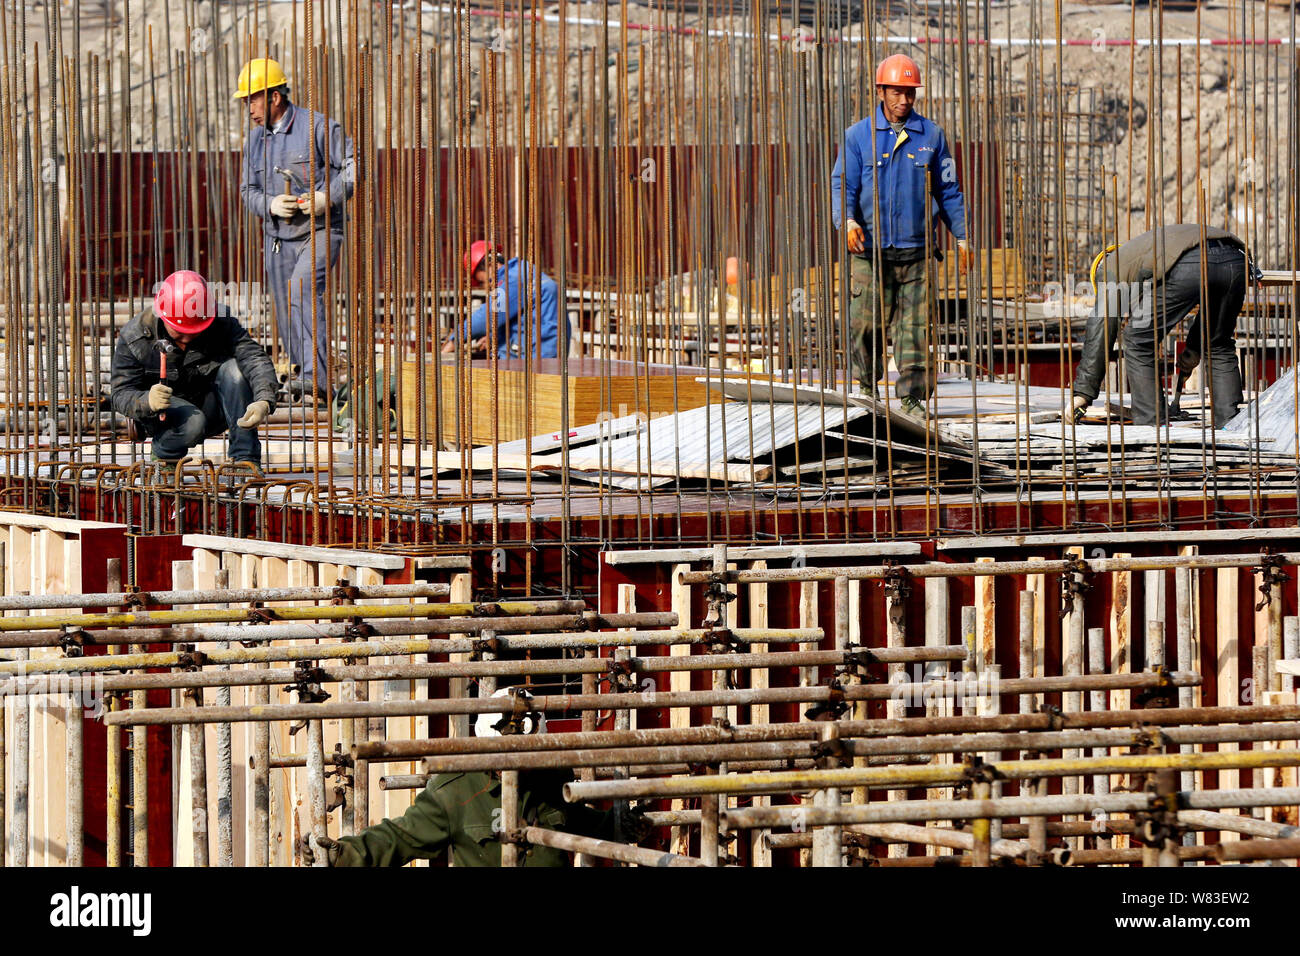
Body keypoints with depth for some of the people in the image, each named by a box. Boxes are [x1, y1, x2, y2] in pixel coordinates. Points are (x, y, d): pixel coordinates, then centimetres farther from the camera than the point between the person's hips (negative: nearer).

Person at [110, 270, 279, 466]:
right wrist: (147, 401, -42)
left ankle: (245, 458, -25)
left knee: (233, 368, -26)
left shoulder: (221, 323, -14)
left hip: (210, 410, 2)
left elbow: (256, 360, -26)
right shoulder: (134, 337, -17)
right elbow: (119, 394, -17)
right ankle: (164, 459, -2)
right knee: (193, 422, -37)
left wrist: (264, 401, -47)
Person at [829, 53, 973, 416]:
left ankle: (913, 396, 1)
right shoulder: (858, 136, 6)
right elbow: (842, 185, 3)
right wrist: (847, 220, -16)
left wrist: (961, 236, 11)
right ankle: (867, 383, 16)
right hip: (870, 249, -1)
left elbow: (948, 191, 15)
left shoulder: (930, 136, 9)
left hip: (916, 249, 1)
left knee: (914, 327, -4)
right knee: (865, 323, -3)